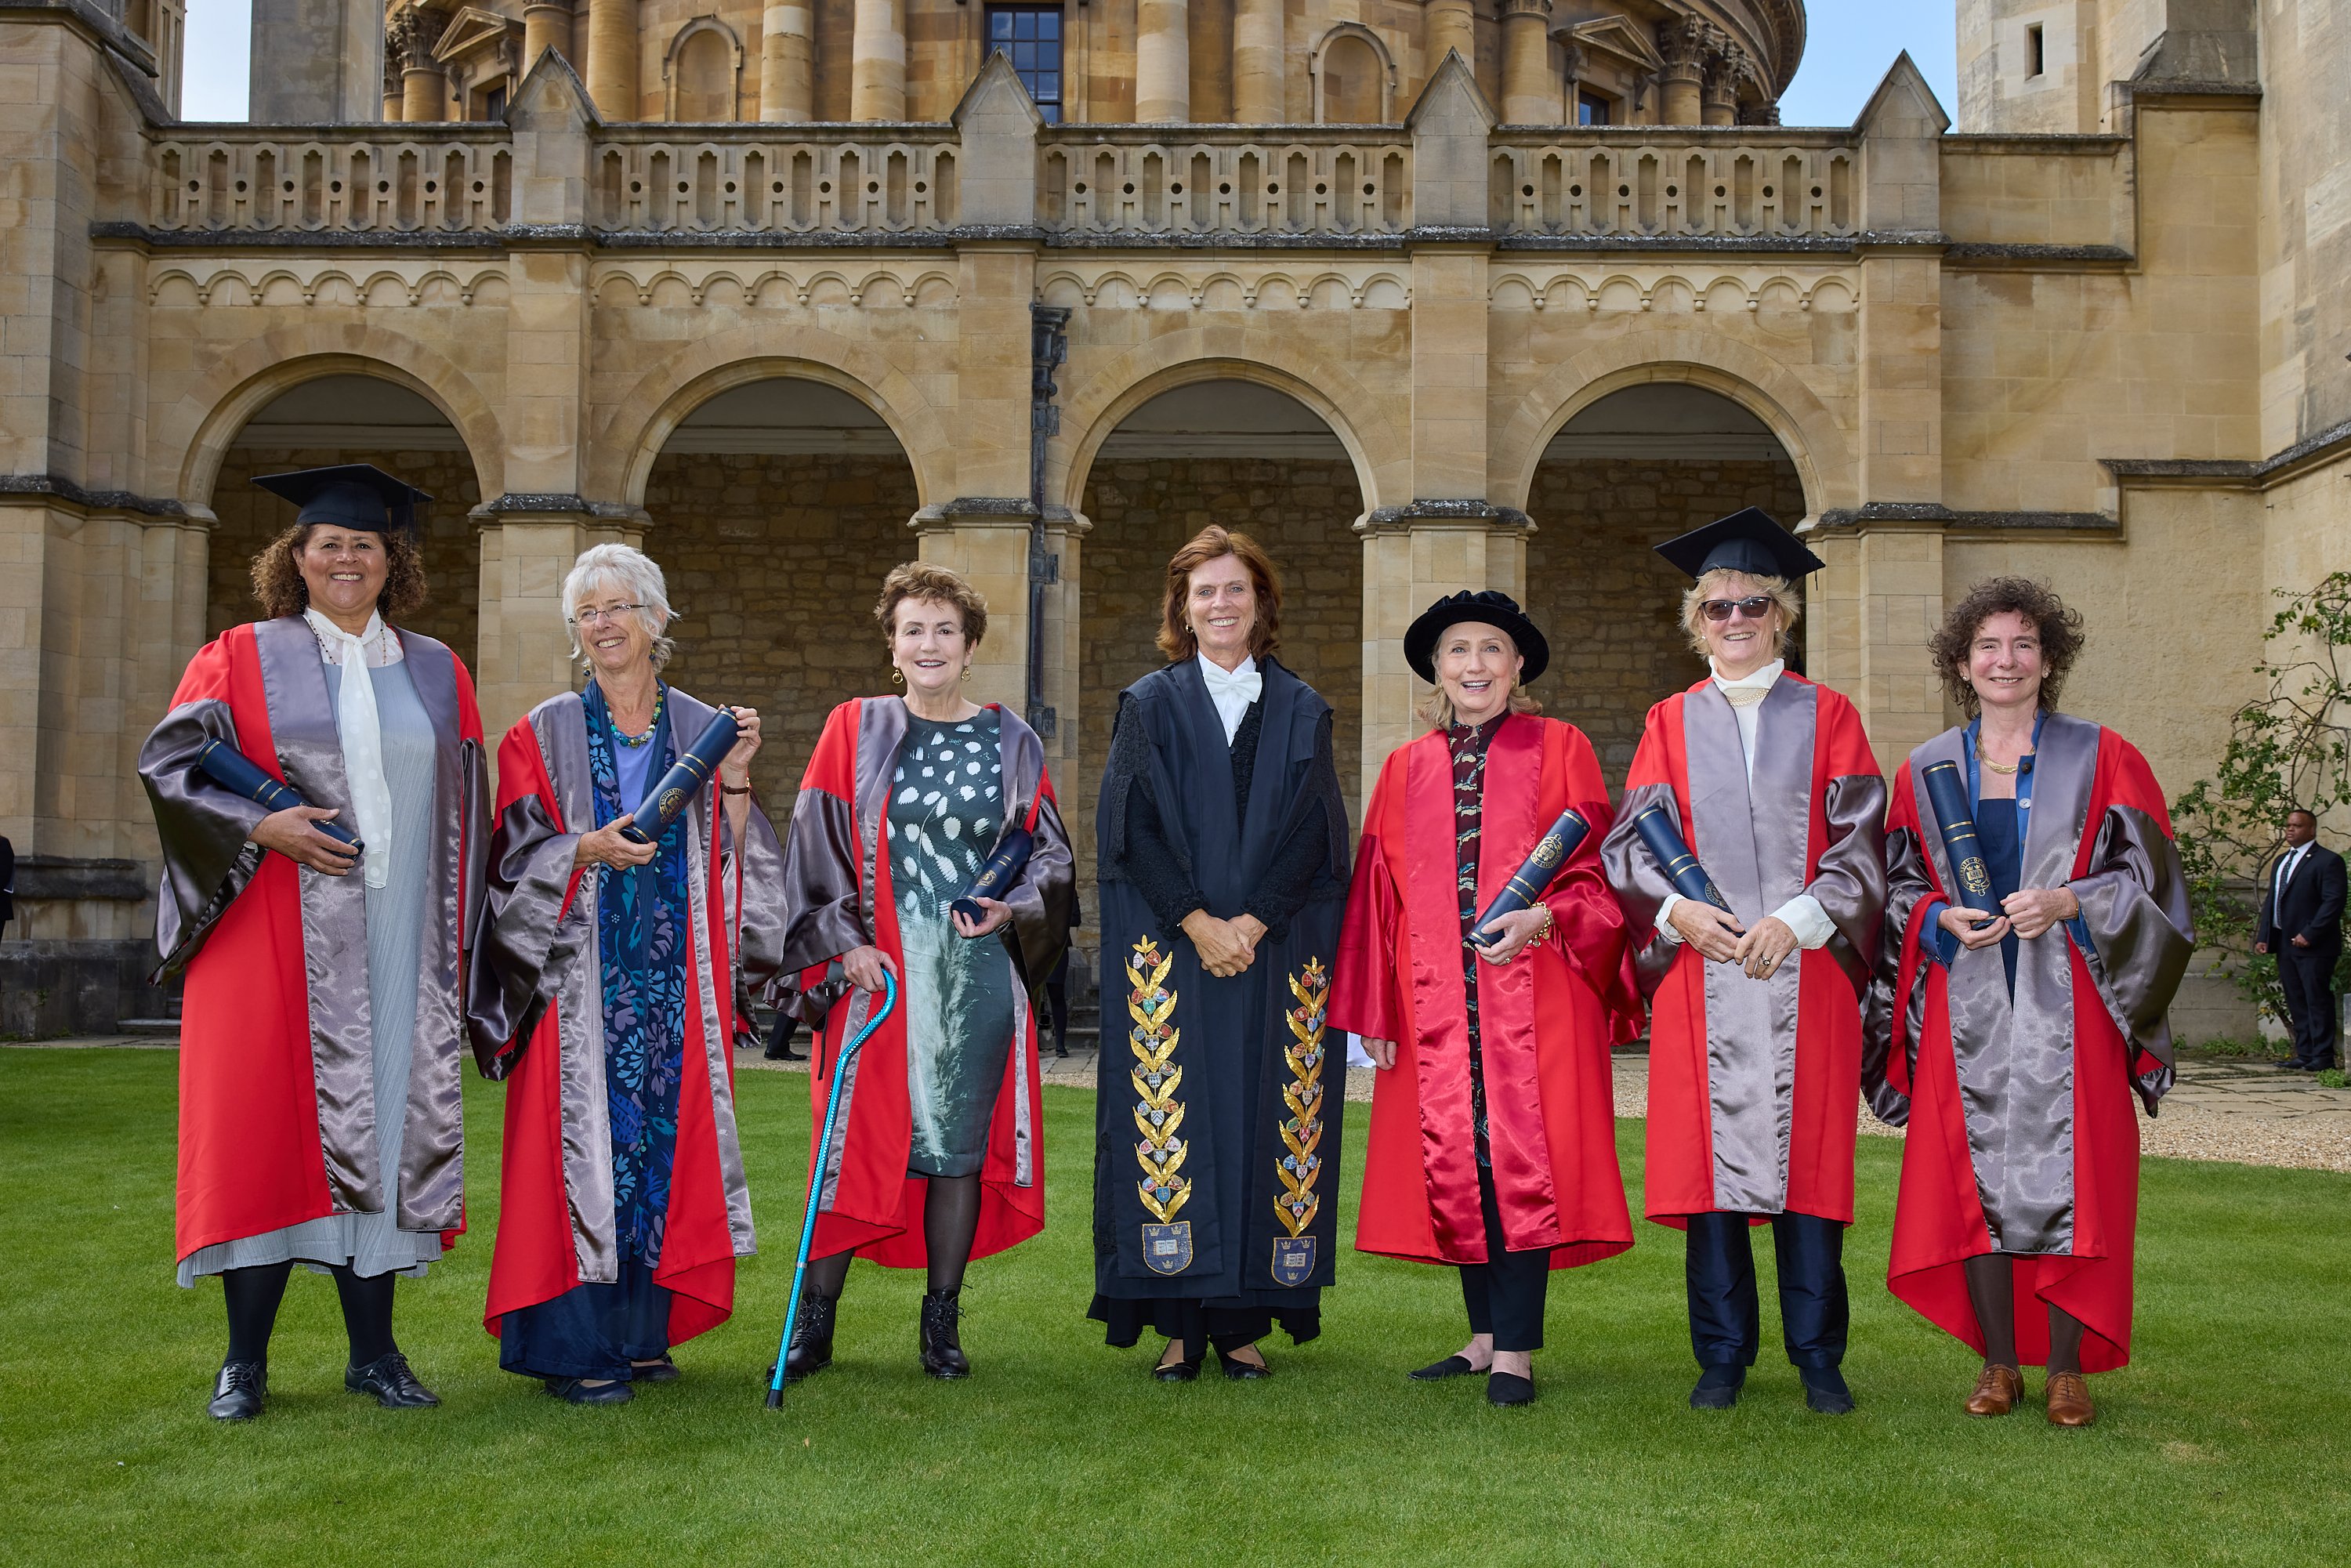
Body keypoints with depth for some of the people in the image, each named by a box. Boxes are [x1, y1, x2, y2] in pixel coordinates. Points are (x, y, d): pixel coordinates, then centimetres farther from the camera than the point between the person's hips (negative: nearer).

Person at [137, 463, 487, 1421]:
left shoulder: (436, 674, 14)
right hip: (278, 940, -2)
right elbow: (168, 763, -3)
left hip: (396, 946, 3)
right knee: (268, 1127, -3)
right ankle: (245, 1360, 6)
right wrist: (263, 825, -17)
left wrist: (454, 945, 6)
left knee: (389, 1127, 2)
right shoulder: (242, 658, 6)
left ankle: (373, 1351, 11)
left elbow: (463, 814, 13)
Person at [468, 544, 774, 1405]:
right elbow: (517, 860, -2)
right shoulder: (545, 735, 5)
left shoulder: (702, 729, 11)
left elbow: (731, 871, 6)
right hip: (581, 979, -3)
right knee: (582, 1142, -6)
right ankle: (575, 1347, 0)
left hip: (675, 980, 3)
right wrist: (586, 851, -19)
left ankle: (642, 1333, 14)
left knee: (664, 1139, 4)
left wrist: (733, 782, -7)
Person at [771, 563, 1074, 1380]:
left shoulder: (1010, 742, 8)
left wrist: (1013, 906, -9)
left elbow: (1050, 851, 10)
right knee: (855, 1139, -1)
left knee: (958, 1142, 5)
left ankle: (942, 1322, 17)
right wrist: (845, 944, -9)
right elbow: (815, 848, 1)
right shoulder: (856, 730, 4)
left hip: (977, 973, 1)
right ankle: (815, 1322, 10)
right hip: (877, 970, -1)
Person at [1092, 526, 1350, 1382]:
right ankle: (1180, 1324, 2)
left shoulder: (1301, 711, 10)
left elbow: (1313, 832, 1)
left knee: (1260, 1113, 0)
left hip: (1276, 951, 1)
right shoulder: (1149, 705, 7)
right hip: (1168, 950, -1)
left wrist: (1252, 922, -12)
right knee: (1177, 1113, -4)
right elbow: (1135, 828, -2)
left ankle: (1242, 1320, 7)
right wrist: (1197, 922, -14)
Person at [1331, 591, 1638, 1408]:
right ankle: (1487, 1334, 16)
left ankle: (1516, 1351, -2)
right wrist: (1374, 1011, 8)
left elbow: (1597, 872, 2)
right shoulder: (1406, 769, 14)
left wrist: (1544, 919, -17)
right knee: (1453, 1158, 4)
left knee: (1520, 1156, -7)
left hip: (1533, 990, -3)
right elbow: (1380, 893, 13)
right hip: (1438, 1001, 3)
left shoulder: (1559, 750, 5)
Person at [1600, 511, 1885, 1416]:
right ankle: (1722, 1354, 11)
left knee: (1807, 1154, 0)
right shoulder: (1672, 723, 12)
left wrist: (1797, 919, -13)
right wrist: (1678, 909, -13)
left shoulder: (1826, 716, 9)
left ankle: (1817, 1358, 10)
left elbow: (1859, 839, 1)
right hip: (1702, 972, 1)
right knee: (1711, 1157, 1)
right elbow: (1633, 841, 5)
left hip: (1807, 971, -1)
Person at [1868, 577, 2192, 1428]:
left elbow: (2147, 877, 1)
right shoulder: (1927, 771, 10)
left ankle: (2067, 1369, 7)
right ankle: (1999, 1362, 12)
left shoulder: (2101, 759, 4)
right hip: (1967, 1008, 2)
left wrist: (2066, 903, -15)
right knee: (1977, 1175, 1)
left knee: (2065, 1176, -4)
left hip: (2066, 1007, -2)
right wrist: (1944, 919, -9)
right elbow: (1898, 887, 12)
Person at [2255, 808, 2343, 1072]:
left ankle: (2322, 1057, -1)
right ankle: (2304, 1054, 13)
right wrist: (2263, 936, 9)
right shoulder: (2280, 862, 20)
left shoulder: (2328, 861, -7)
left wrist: (2309, 934, -20)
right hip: (2285, 946, 8)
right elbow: (2271, 901, 20)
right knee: (2296, 1003, 9)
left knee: (2318, 1001, -4)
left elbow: (2333, 902, -14)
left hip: (2314, 946, -8)